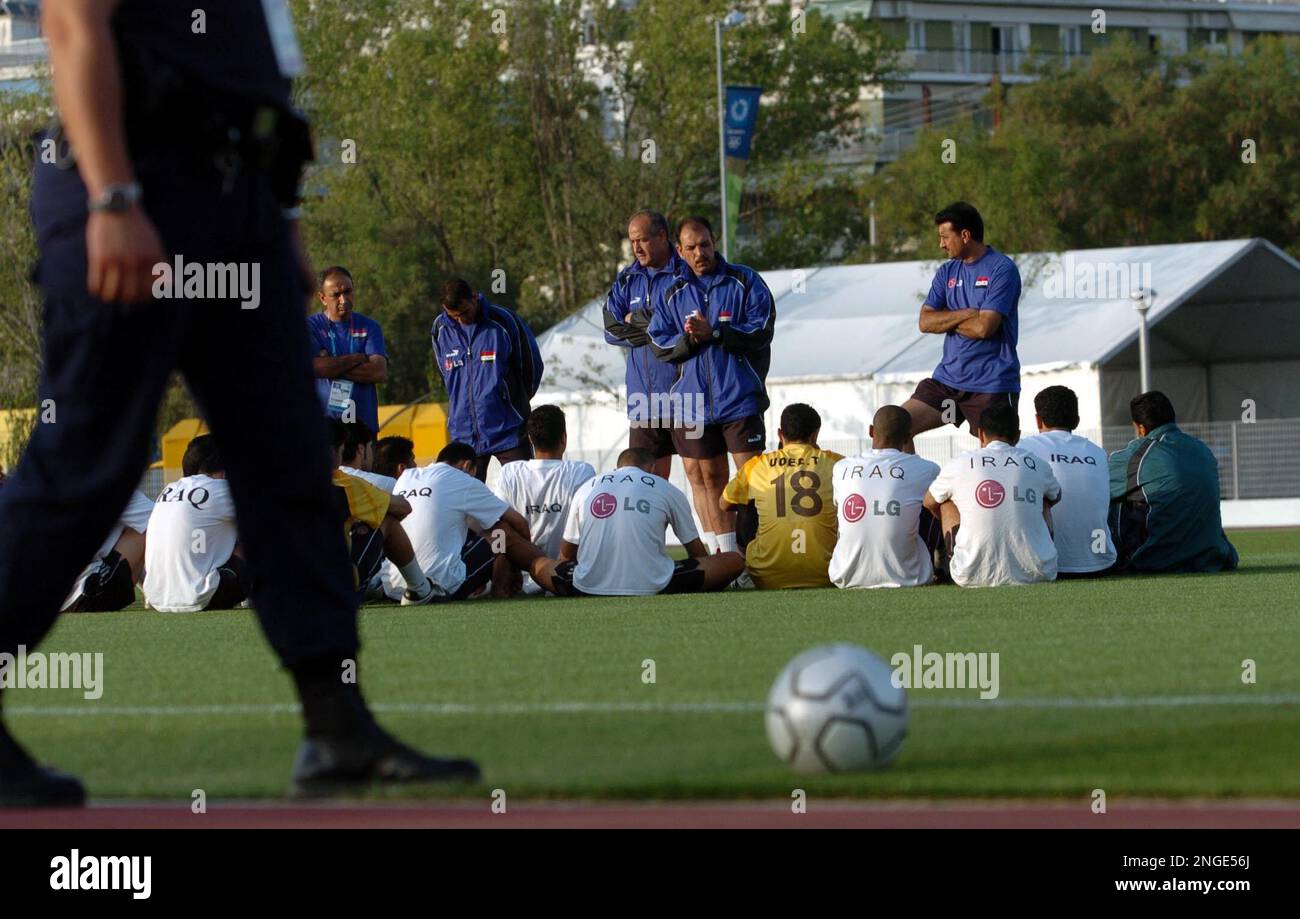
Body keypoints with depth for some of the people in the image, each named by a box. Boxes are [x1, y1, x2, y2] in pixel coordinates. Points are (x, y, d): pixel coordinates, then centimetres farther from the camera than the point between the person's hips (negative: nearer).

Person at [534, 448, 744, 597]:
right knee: (736, 560, 8)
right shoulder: (668, 491, 13)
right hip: (652, 586, -2)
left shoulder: (585, 489, 20)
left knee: (538, 564, 29)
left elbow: (566, 554, 26)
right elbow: (697, 552, 22)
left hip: (589, 587, 2)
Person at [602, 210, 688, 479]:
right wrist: (658, 328, -9)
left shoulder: (686, 274, -4)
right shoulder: (627, 280, 14)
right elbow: (612, 330, 5)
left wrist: (638, 322, -7)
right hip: (644, 399, 5)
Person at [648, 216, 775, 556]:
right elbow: (660, 344, 7)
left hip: (739, 397, -3)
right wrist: (688, 340, -13)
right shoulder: (674, 293, 11)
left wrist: (713, 332, -16)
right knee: (708, 477, 5)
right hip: (692, 398, 3)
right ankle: (724, 552, 10)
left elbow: (762, 330, -7)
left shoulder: (744, 281, 2)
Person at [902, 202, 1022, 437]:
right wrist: (965, 314, -11)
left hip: (992, 387, -7)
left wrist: (947, 321, -1)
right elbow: (925, 322, 4)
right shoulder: (947, 272, 13)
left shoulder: (1002, 269, -9)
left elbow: (983, 327, -18)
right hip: (948, 379, 7)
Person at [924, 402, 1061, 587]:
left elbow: (929, 503, 23)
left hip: (974, 577, -1)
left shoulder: (958, 465, 2)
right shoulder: (1036, 464, 5)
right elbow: (1055, 496, 30)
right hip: (1036, 573, 1)